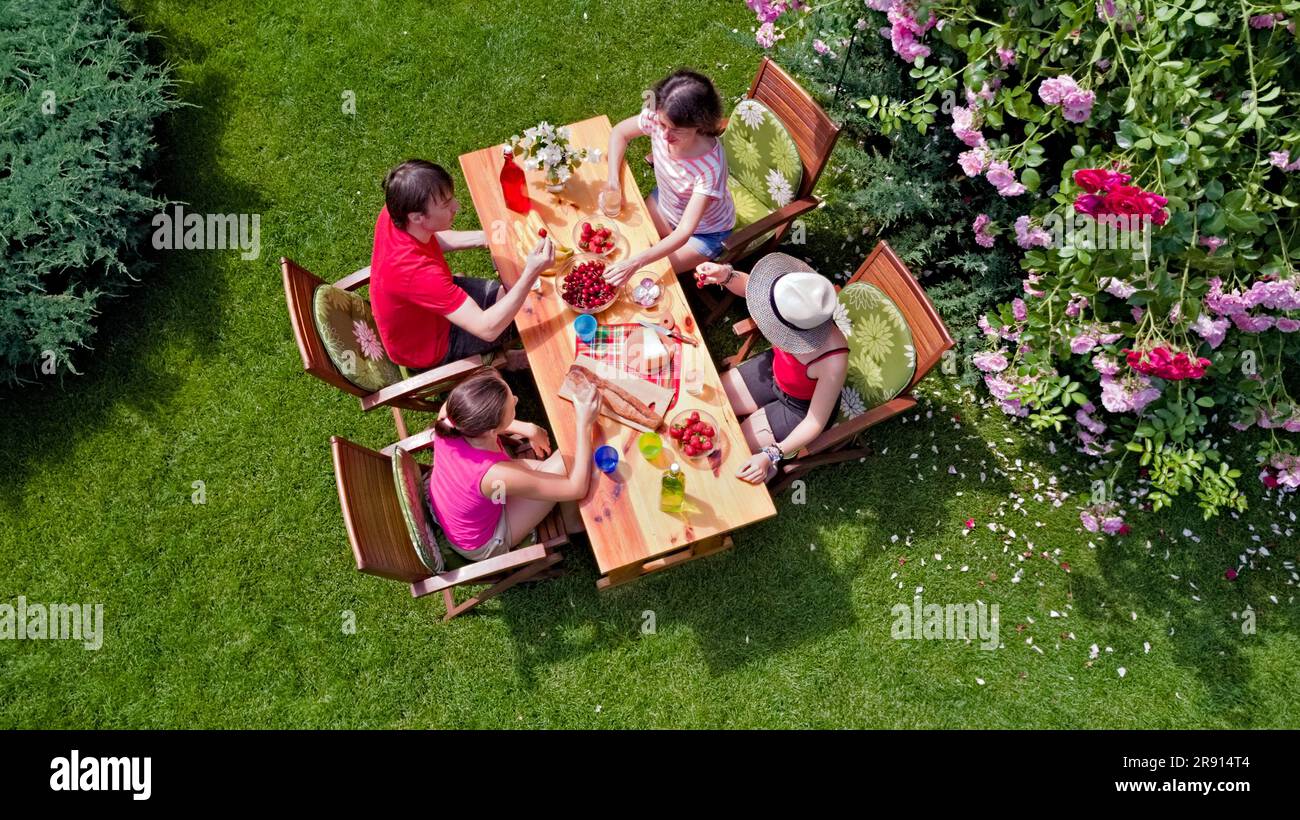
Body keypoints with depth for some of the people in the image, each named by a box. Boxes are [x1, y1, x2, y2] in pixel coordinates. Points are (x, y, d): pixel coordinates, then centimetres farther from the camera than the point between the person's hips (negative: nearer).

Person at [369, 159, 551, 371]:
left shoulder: (394, 214, -20)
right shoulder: (416, 270, -45)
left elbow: (434, 241, 6)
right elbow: (487, 329, -43)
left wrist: (482, 237, -8)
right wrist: (531, 274, -46)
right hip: (427, 347, -7)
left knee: (507, 291, 15)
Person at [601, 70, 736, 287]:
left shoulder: (711, 165, -42)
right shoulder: (658, 119, -29)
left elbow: (684, 232, -42)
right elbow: (619, 133, -7)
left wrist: (636, 262, -53)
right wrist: (613, 180, -22)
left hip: (705, 232, -5)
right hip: (664, 203, 5)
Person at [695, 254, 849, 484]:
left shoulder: (832, 364, -43)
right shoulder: (800, 302, -31)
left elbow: (815, 423, -28)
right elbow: (750, 287, -10)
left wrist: (771, 456, -38)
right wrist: (726, 275, -30)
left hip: (800, 408, -5)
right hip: (774, 370, 5)